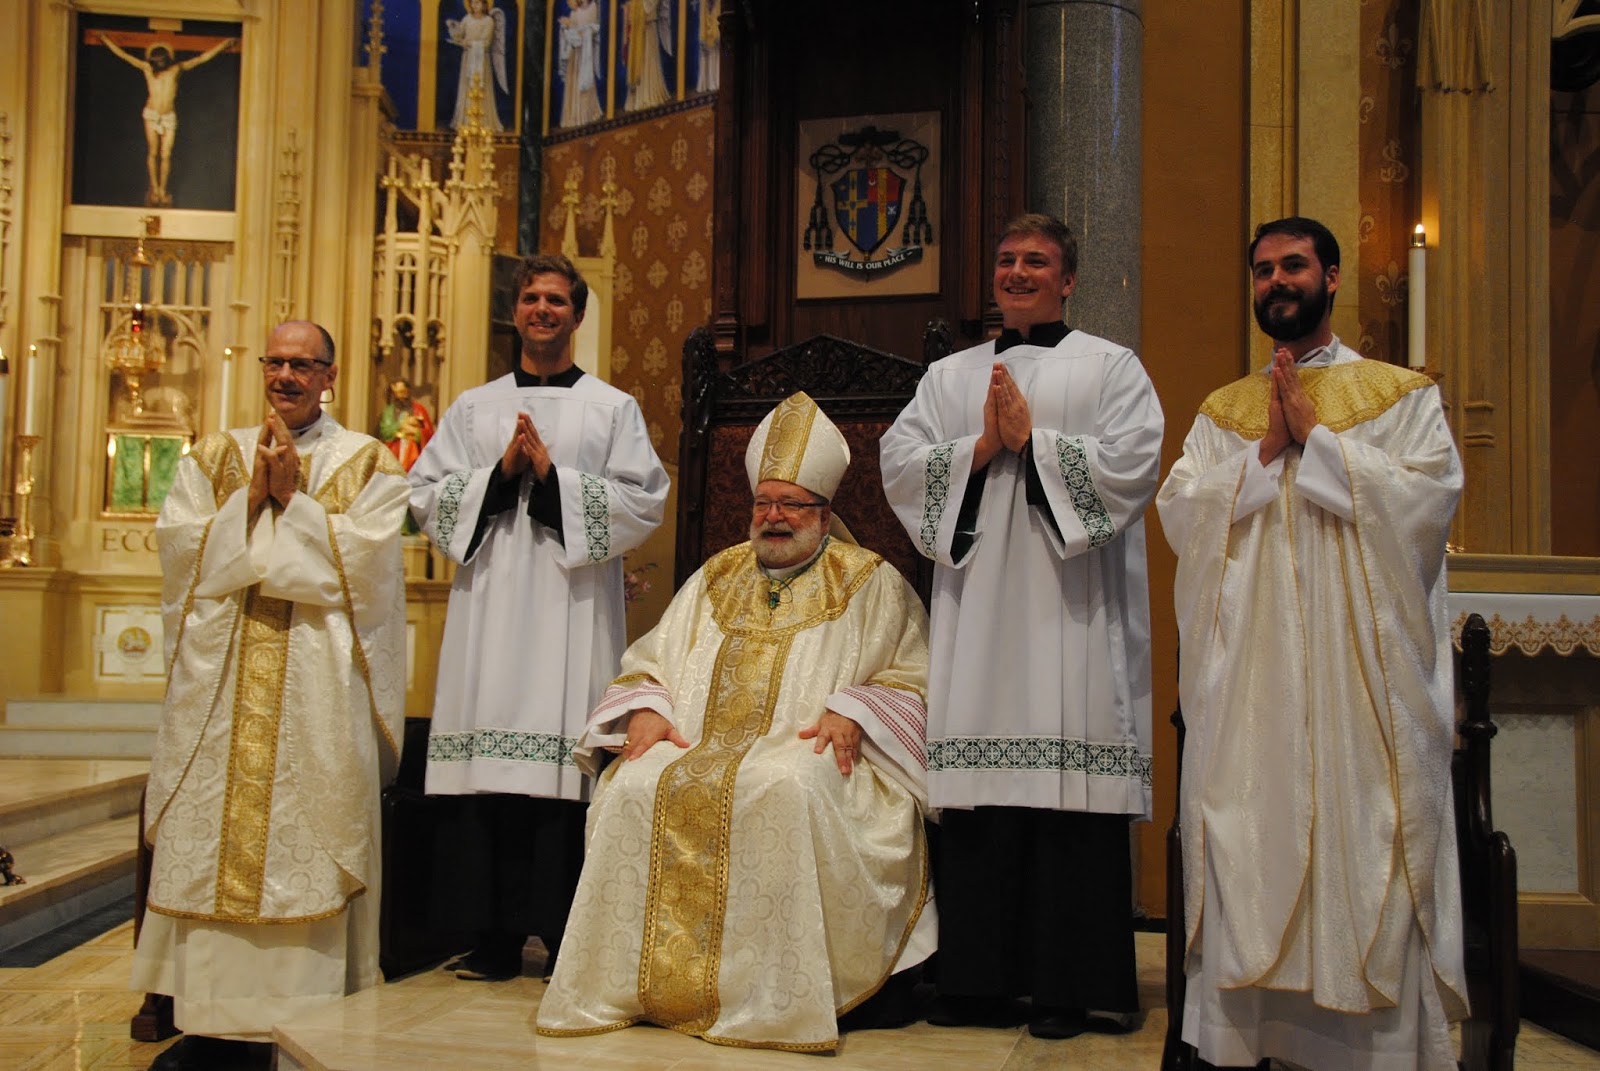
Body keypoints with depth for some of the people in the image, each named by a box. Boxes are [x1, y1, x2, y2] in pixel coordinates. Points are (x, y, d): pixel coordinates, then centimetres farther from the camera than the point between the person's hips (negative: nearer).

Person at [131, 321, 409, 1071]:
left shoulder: (366, 464, 6)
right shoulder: (212, 458, 15)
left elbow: (363, 561, -7)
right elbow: (179, 551, 3)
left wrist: (293, 497, -8)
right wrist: (253, 498, -7)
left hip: (319, 691, -3)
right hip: (219, 686, 3)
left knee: (308, 837, -4)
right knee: (214, 836, 2)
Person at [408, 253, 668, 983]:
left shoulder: (613, 408, 11)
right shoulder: (474, 408, 18)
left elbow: (644, 502, 0)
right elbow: (426, 494, 10)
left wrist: (553, 475, -8)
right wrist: (498, 472, -5)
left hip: (571, 604, -2)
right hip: (490, 605, 2)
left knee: (564, 762, -7)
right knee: (491, 762, -1)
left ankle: (564, 936, 2)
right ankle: (497, 937, 7)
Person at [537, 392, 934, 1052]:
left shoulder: (872, 585, 11)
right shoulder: (716, 579, 23)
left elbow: (914, 680, 3)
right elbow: (649, 662, 22)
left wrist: (853, 711, -15)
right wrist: (646, 710, 0)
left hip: (805, 757, -4)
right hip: (698, 751, 4)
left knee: (783, 785, -38)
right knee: (638, 785, -27)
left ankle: (774, 999, -31)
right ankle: (620, 983, -18)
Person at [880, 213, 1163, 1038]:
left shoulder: (1110, 367, 9)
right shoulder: (949, 376, 19)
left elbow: (1130, 466, -5)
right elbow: (900, 464, 7)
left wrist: (1030, 440, -7)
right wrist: (983, 446, -6)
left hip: (1070, 607, -3)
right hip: (976, 607, 3)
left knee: (1068, 796, -5)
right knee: (978, 800, 1)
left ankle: (1066, 986, 5)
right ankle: (980, 980, 10)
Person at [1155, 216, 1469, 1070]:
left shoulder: (1401, 394, 10)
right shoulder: (1222, 411, 17)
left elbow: (1428, 498, -6)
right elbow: (1179, 514, 5)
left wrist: (1315, 436, -7)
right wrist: (1268, 450, -6)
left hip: (1362, 661, -2)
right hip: (1247, 670, 2)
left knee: (1363, 841, -4)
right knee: (1248, 842, 0)